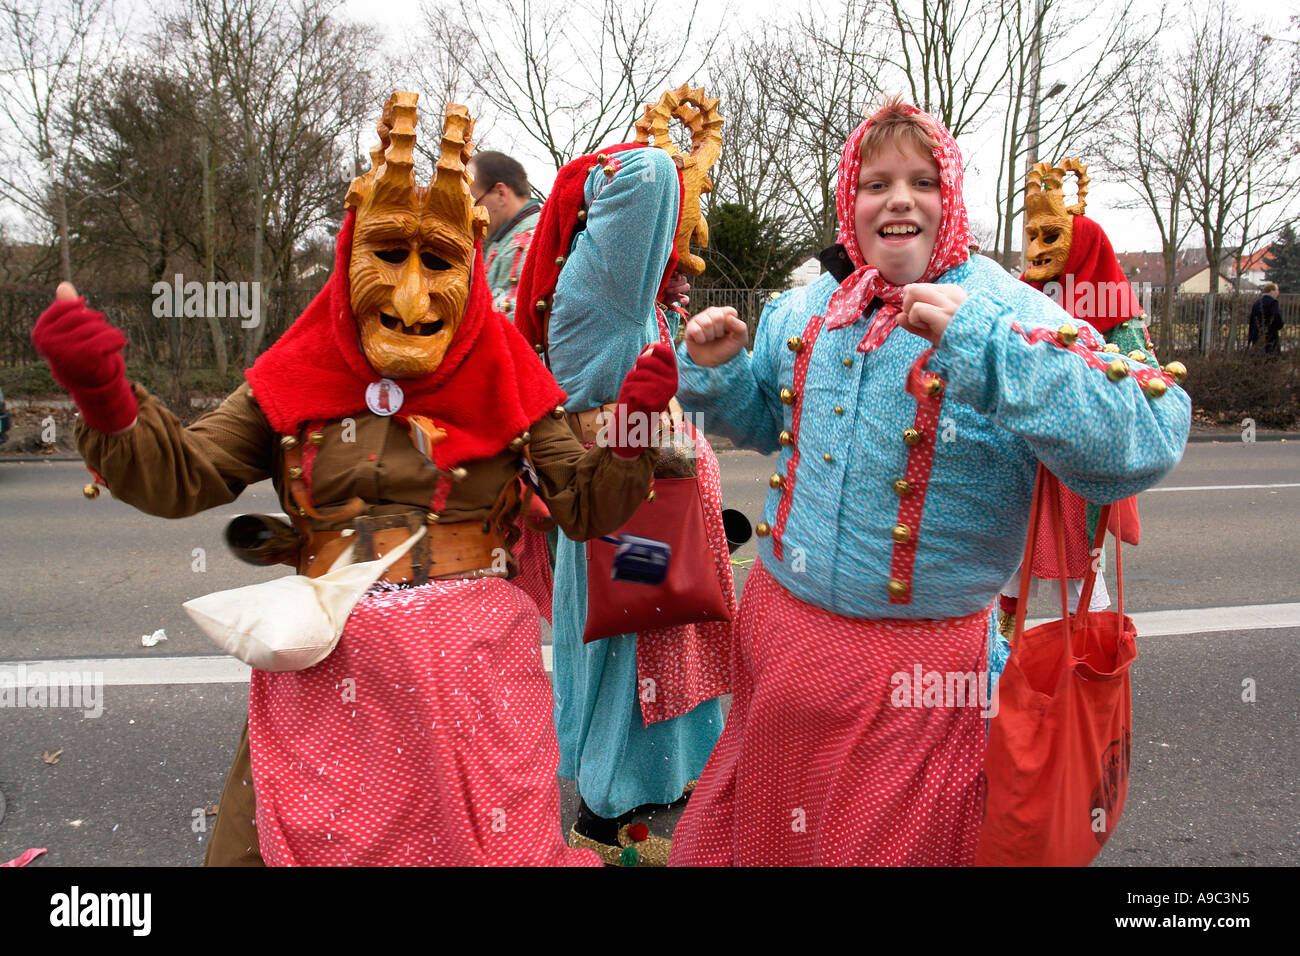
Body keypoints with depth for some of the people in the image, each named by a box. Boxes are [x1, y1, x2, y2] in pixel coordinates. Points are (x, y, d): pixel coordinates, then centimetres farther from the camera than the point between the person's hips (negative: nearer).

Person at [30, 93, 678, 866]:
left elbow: (588, 509, -1)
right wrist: (105, 396, -14)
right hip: (328, 675, 1)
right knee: (264, 844, 9)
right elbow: (179, 481, 1)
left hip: (474, 671, -1)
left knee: (499, 847, 8)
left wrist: (633, 429, -17)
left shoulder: (501, 379, 1)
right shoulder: (299, 378, 4)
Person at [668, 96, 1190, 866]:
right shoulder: (804, 311, 3)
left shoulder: (1006, 315, -14)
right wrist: (718, 369, -1)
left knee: (887, 841, 17)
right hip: (779, 623, 5)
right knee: (744, 827, 22)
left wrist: (981, 342, -34)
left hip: (917, 669, -4)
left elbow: (1146, 445, -28)